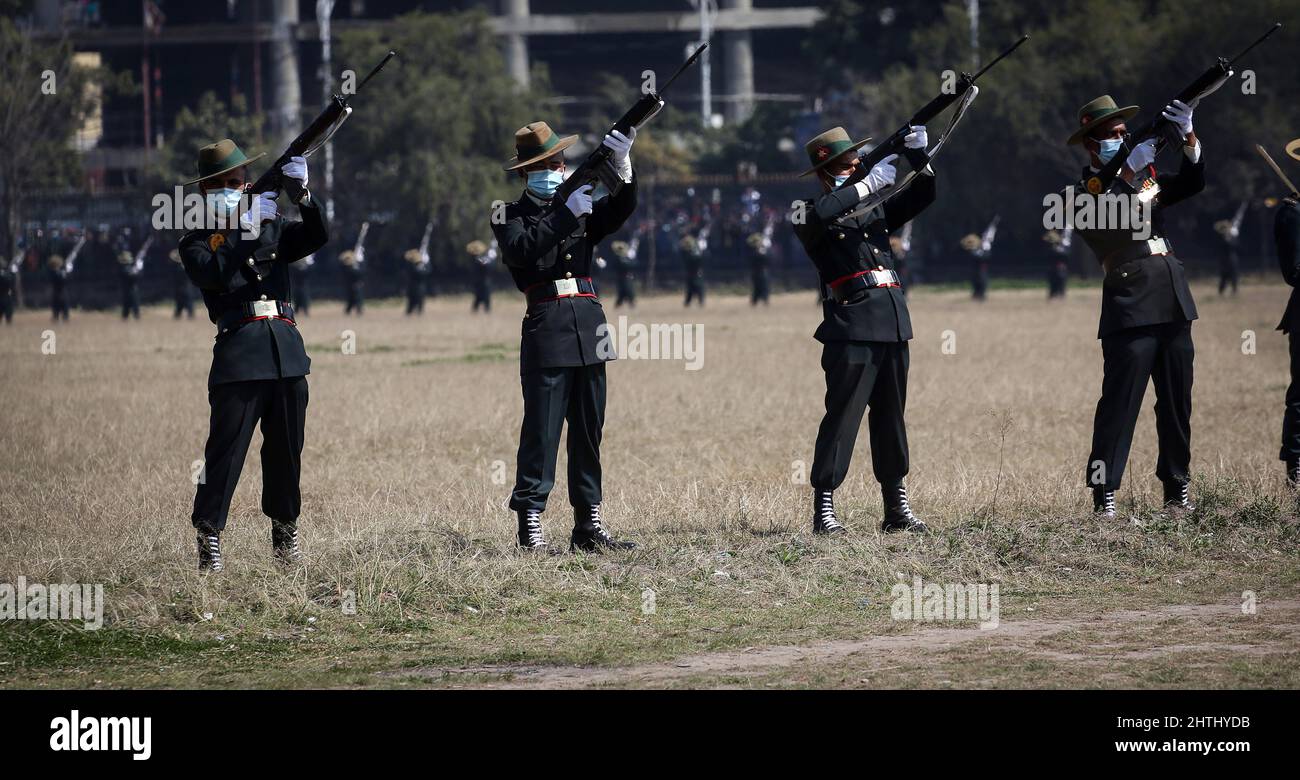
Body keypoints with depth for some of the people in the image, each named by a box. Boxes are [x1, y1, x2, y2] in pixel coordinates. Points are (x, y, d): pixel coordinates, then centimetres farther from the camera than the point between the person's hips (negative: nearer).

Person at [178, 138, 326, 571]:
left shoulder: (272, 229, 19)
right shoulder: (197, 243, 7)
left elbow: (316, 239, 2)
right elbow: (212, 273, -14)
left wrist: (302, 198, -15)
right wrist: (251, 232, -18)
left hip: (286, 346, 4)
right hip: (239, 351, -4)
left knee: (286, 448, 9)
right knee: (226, 446, -10)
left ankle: (284, 530, 20)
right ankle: (208, 535, -8)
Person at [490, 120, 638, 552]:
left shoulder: (582, 210, 19)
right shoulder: (512, 216, 4)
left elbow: (621, 209, 2)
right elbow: (521, 248, -16)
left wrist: (622, 164, -14)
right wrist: (566, 213, -19)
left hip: (589, 324, 6)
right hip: (547, 326, -6)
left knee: (588, 431, 8)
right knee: (541, 429, -9)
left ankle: (589, 525, 13)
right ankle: (530, 525, -10)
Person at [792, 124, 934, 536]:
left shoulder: (875, 207, 19)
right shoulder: (811, 213, 1)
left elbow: (921, 196, 16)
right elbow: (818, 215, -22)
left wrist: (919, 158, -2)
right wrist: (870, 183, -20)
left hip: (892, 325, 6)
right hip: (852, 327, -6)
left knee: (890, 416, 10)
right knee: (843, 414, -9)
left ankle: (896, 508, 14)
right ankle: (823, 508, -9)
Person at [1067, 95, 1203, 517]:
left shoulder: (1148, 178, 20)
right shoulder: (1083, 193, 2)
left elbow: (1192, 184, 7)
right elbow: (1104, 220, -18)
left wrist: (1188, 138, -9)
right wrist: (1130, 171, -23)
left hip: (1173, 307, 6)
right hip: (1131, 308, -6)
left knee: (1177, 403, 10)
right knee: (1119, 403, -11)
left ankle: (1177, 489, 18)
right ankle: (1104, 495, -12)